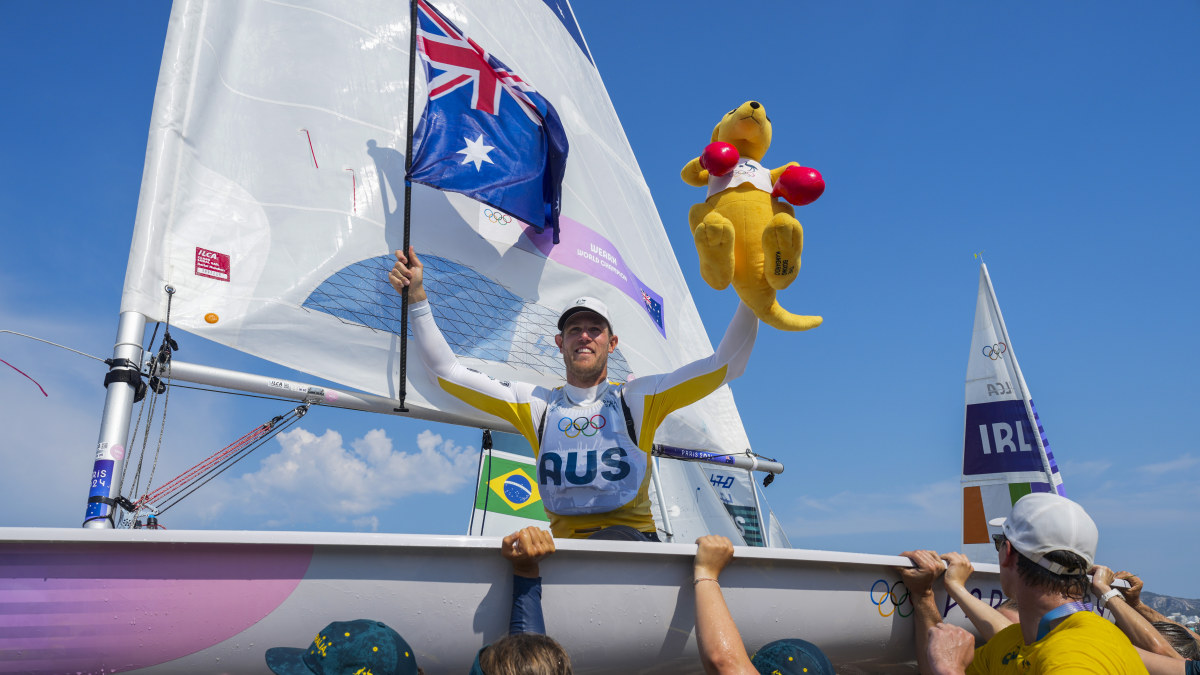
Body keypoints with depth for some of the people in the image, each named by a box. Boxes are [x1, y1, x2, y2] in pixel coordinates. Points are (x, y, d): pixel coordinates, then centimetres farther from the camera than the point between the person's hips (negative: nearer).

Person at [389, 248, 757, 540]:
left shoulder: (638, 397, 11)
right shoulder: (536, 403, 16)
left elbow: (725, 364, 7)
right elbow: (447, 370, 16)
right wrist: (417, 298, 9)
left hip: (631, 539, -2)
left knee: (613, 541, -37)